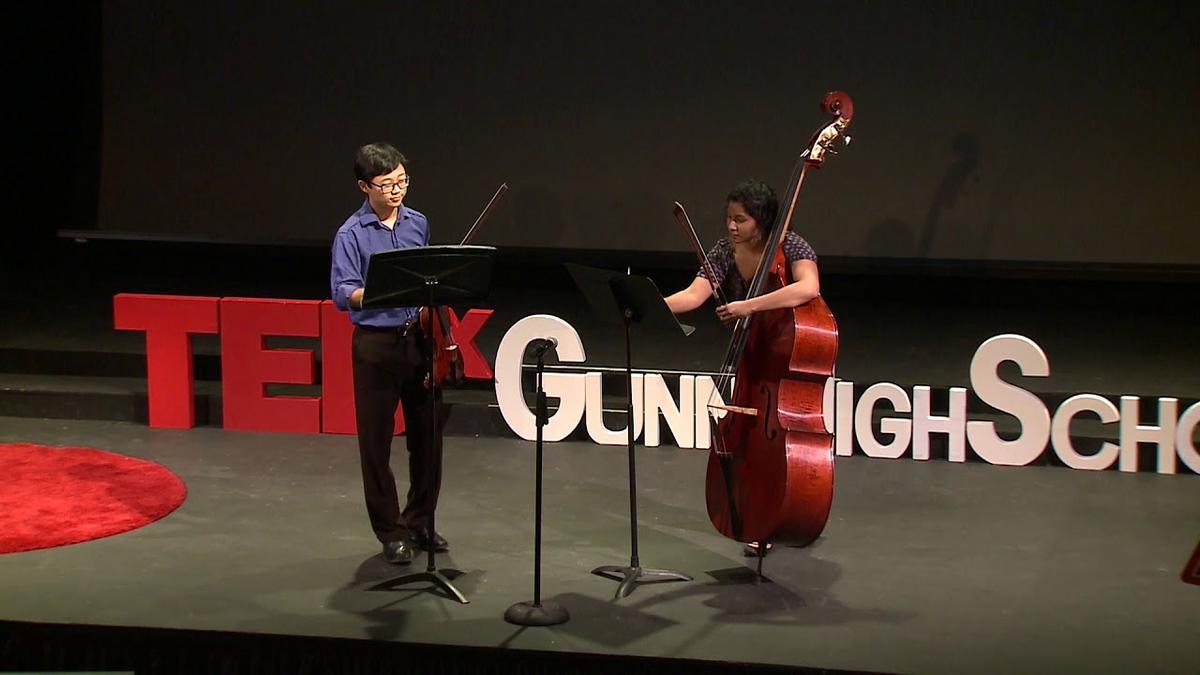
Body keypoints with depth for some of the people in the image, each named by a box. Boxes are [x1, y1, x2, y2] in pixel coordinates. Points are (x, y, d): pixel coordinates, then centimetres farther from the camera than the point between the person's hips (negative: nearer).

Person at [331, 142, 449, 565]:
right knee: (376, 442, 2)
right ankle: (392, 532, 14)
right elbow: (342, 294, -17)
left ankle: (421, 523, 25)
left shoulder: (418, 224, 7)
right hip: (377, 344, -4)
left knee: (428, 435, 10)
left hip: (420, 337, 5)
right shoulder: (352, 234, -9)